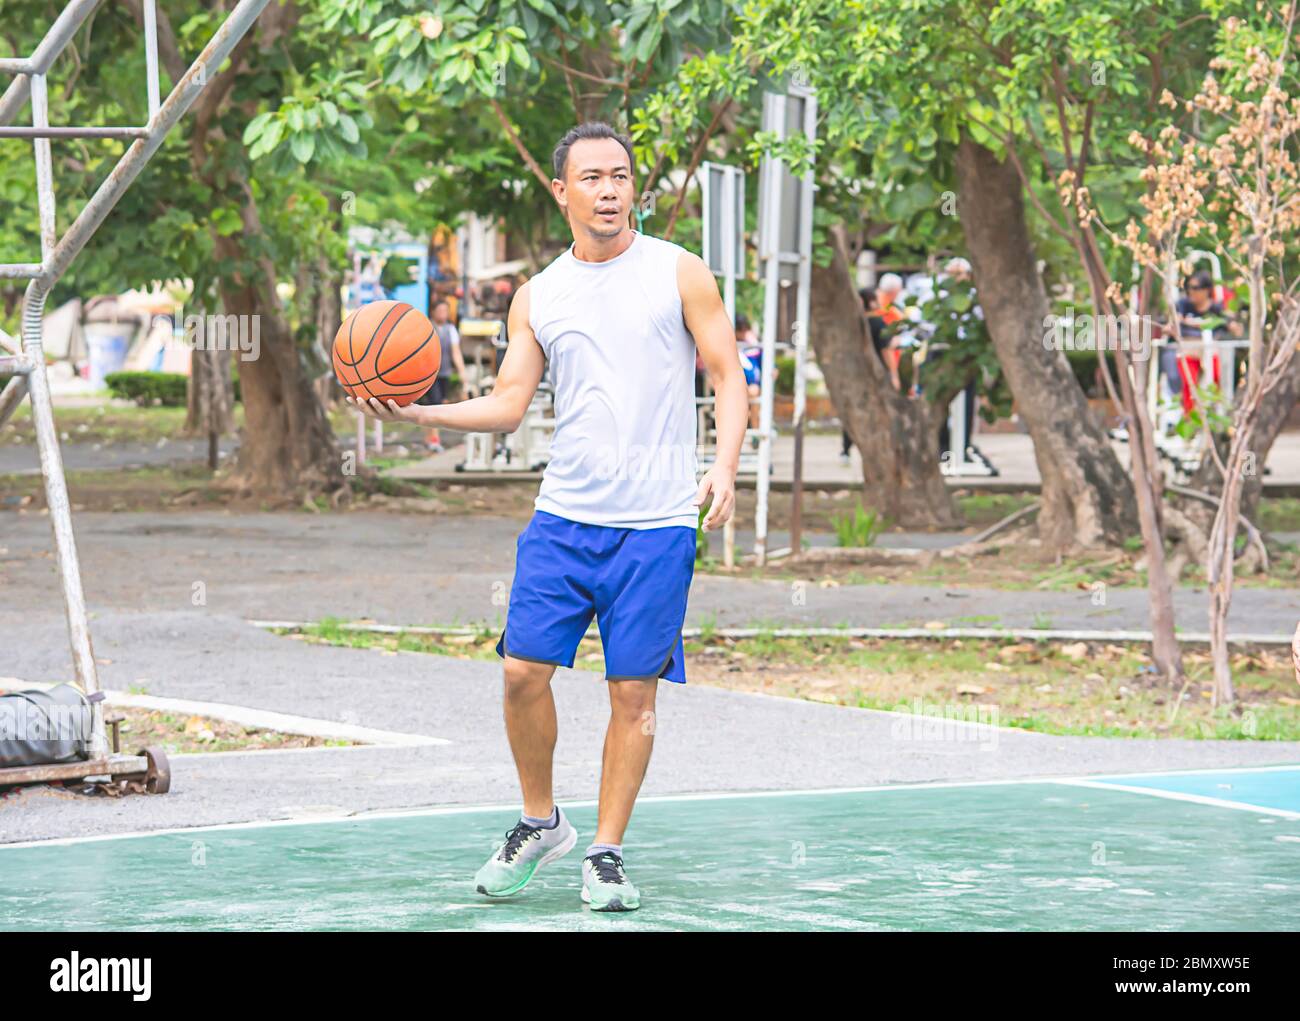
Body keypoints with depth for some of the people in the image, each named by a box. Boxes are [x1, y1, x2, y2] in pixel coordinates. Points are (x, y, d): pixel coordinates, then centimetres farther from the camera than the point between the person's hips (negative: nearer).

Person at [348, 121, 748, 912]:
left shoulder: (679, 274, 1)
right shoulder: (538, 297, 10)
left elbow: (729, 377, 0)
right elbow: (508, 405, 8)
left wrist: (724, 468, -16)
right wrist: (418, 412, -7)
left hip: (657, 522, -3)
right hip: (565, 514, 3)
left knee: (634, 690, -2)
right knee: (524, 669, -4)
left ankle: (607, 852, 10)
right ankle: (541, 823, 17)